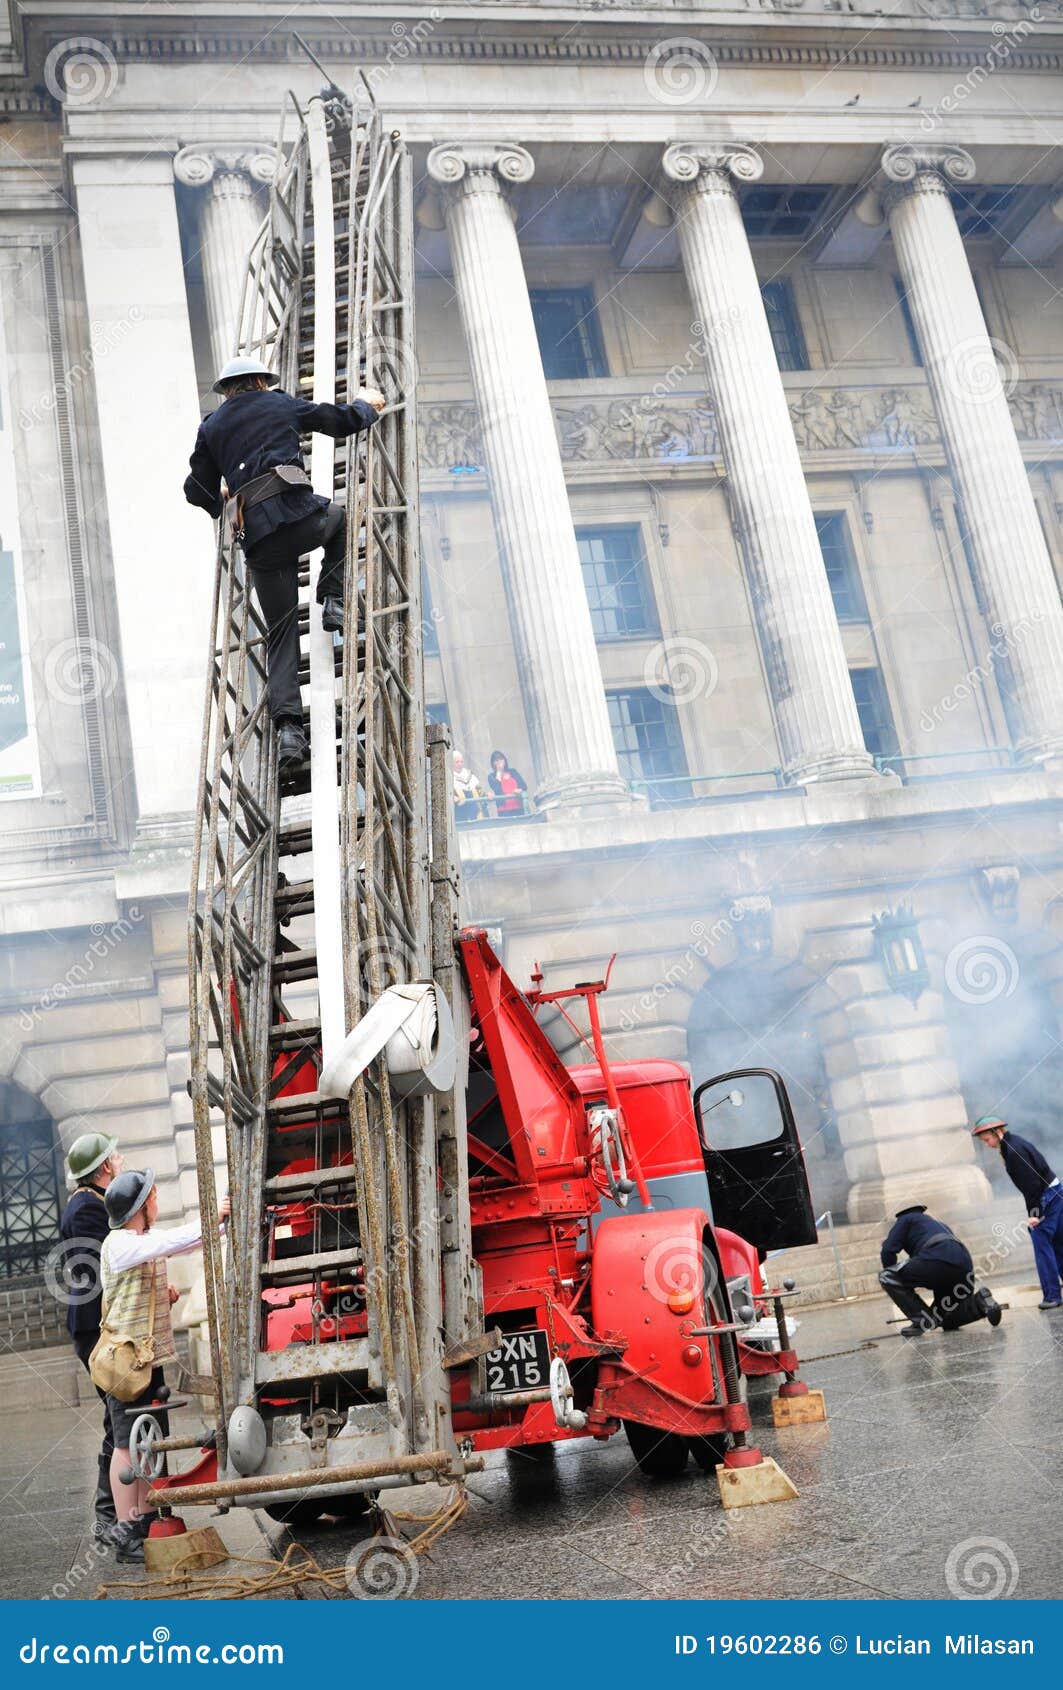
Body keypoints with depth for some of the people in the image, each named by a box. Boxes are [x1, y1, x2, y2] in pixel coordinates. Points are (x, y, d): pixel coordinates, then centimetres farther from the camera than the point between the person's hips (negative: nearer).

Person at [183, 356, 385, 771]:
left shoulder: (211, 426, 21)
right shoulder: (279, 404, 17)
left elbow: (199, 491, 19)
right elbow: (343, 422, 22)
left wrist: (221, 505, 41)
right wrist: (367, 405, 44)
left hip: (259, 535, 2)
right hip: (301, 514, -2)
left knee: (281, 631, 8)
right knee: (340, 516, 35)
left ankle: (287, 724, -7)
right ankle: (333, 603, 18)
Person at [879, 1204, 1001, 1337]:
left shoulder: (905, 1219, 21)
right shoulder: (939, 1224, 40)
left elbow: (888, 1251, 7)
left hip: (938, 1261, -8)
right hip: (965, 1269, 8)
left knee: (887, 1277, 3)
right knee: (946, 1320, 25)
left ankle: (922, 1321, -4)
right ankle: (979, 1303, 3)